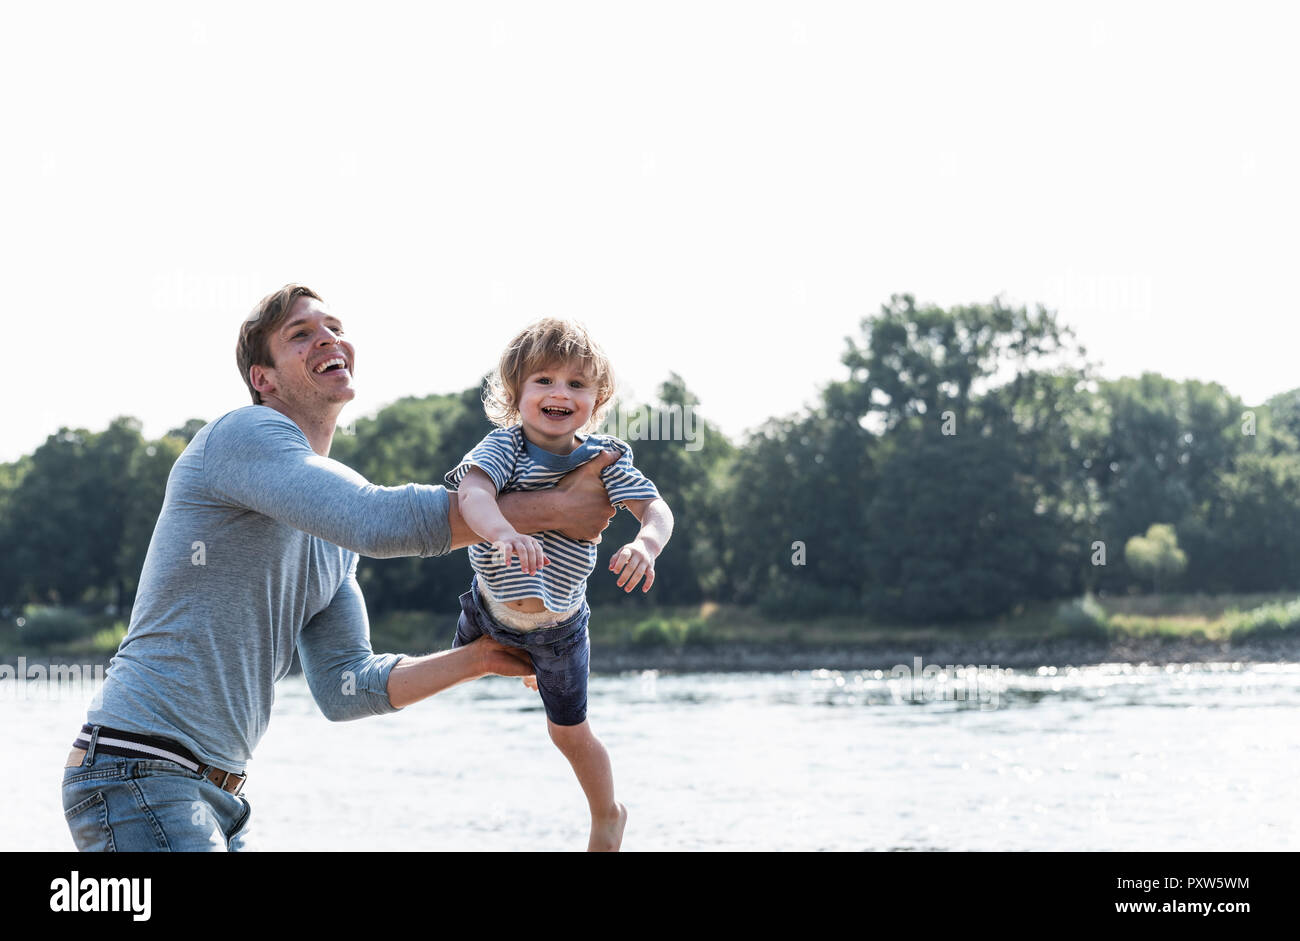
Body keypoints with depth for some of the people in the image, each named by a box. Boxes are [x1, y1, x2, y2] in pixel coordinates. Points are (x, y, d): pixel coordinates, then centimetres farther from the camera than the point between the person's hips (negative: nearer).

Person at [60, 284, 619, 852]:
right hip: (136, 777, -10)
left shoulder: (334, 543, 18)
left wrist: (480, 658, 5)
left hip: (216, 798, 10)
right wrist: (554, 510, -17)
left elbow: (344, 688, 14)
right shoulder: (246, 433, -9)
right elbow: (381, 520, -24)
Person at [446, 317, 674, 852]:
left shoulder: (603, 459, -19)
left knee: (570, 732, 10)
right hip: (490, 605, 1)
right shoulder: (503, 447, -24)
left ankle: (608, 815, 37)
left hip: (559, 621, -1)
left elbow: (657, 509, -26)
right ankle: (520, 662, 62)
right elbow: (472, 494, -43)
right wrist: (504, 533, -65)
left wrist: (645, 544, -51)